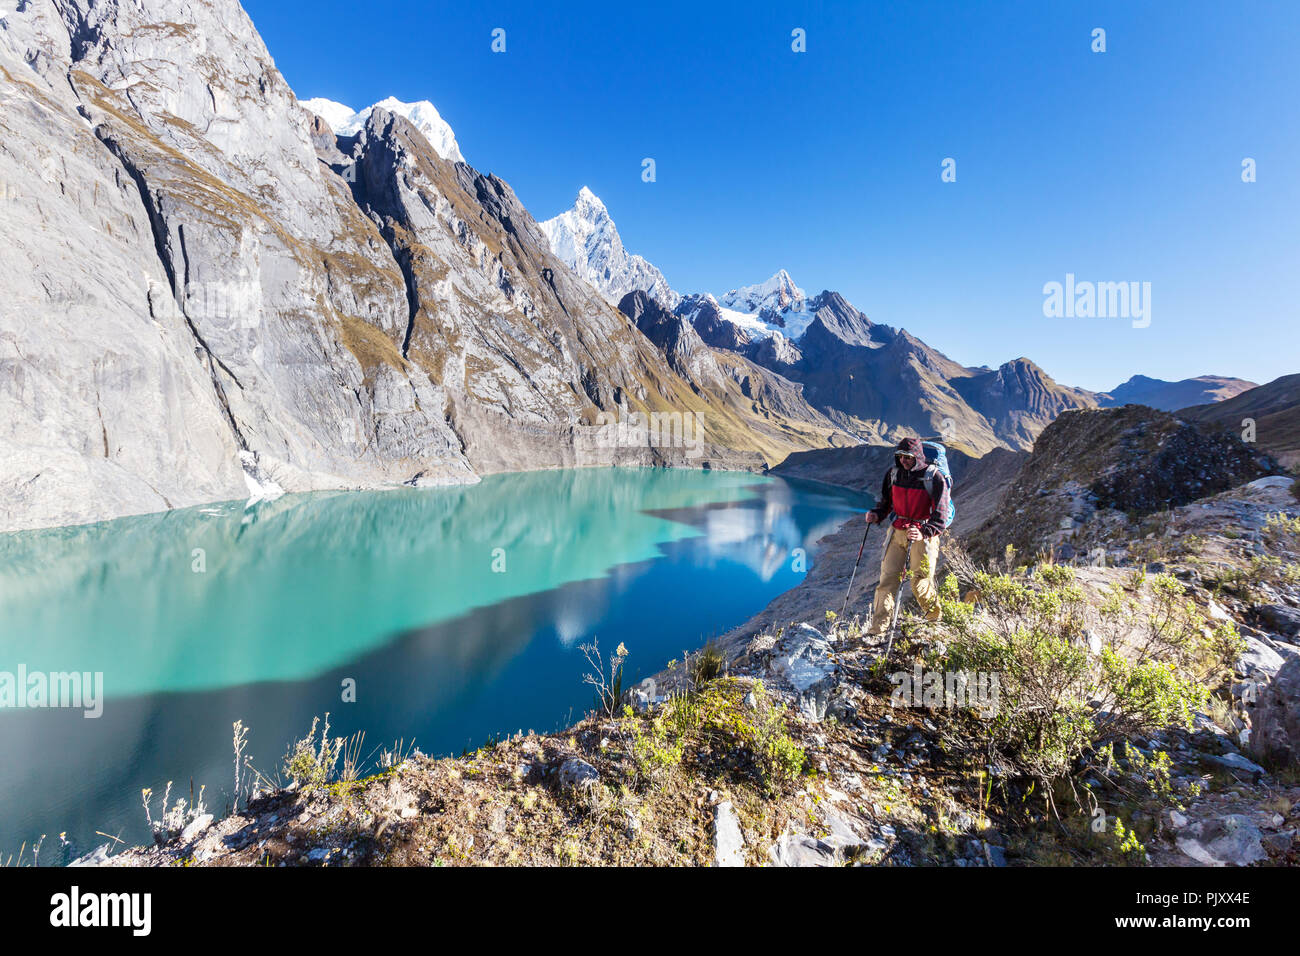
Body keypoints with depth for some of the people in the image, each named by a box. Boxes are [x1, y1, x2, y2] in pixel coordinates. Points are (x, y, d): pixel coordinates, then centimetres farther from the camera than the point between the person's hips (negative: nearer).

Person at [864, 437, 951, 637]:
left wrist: (924, 533, -31)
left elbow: (940, 515, -16)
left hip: (923, 534, -4)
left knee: (920, 584, -2)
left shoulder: (934, 477, -12)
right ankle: (878, 628, 1)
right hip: (897, 531, 4)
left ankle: (936, 619, 28)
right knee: (887, 579, -3)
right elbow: (886, 502, 18)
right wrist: (877, 515, -3)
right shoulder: (893, 473, 4)